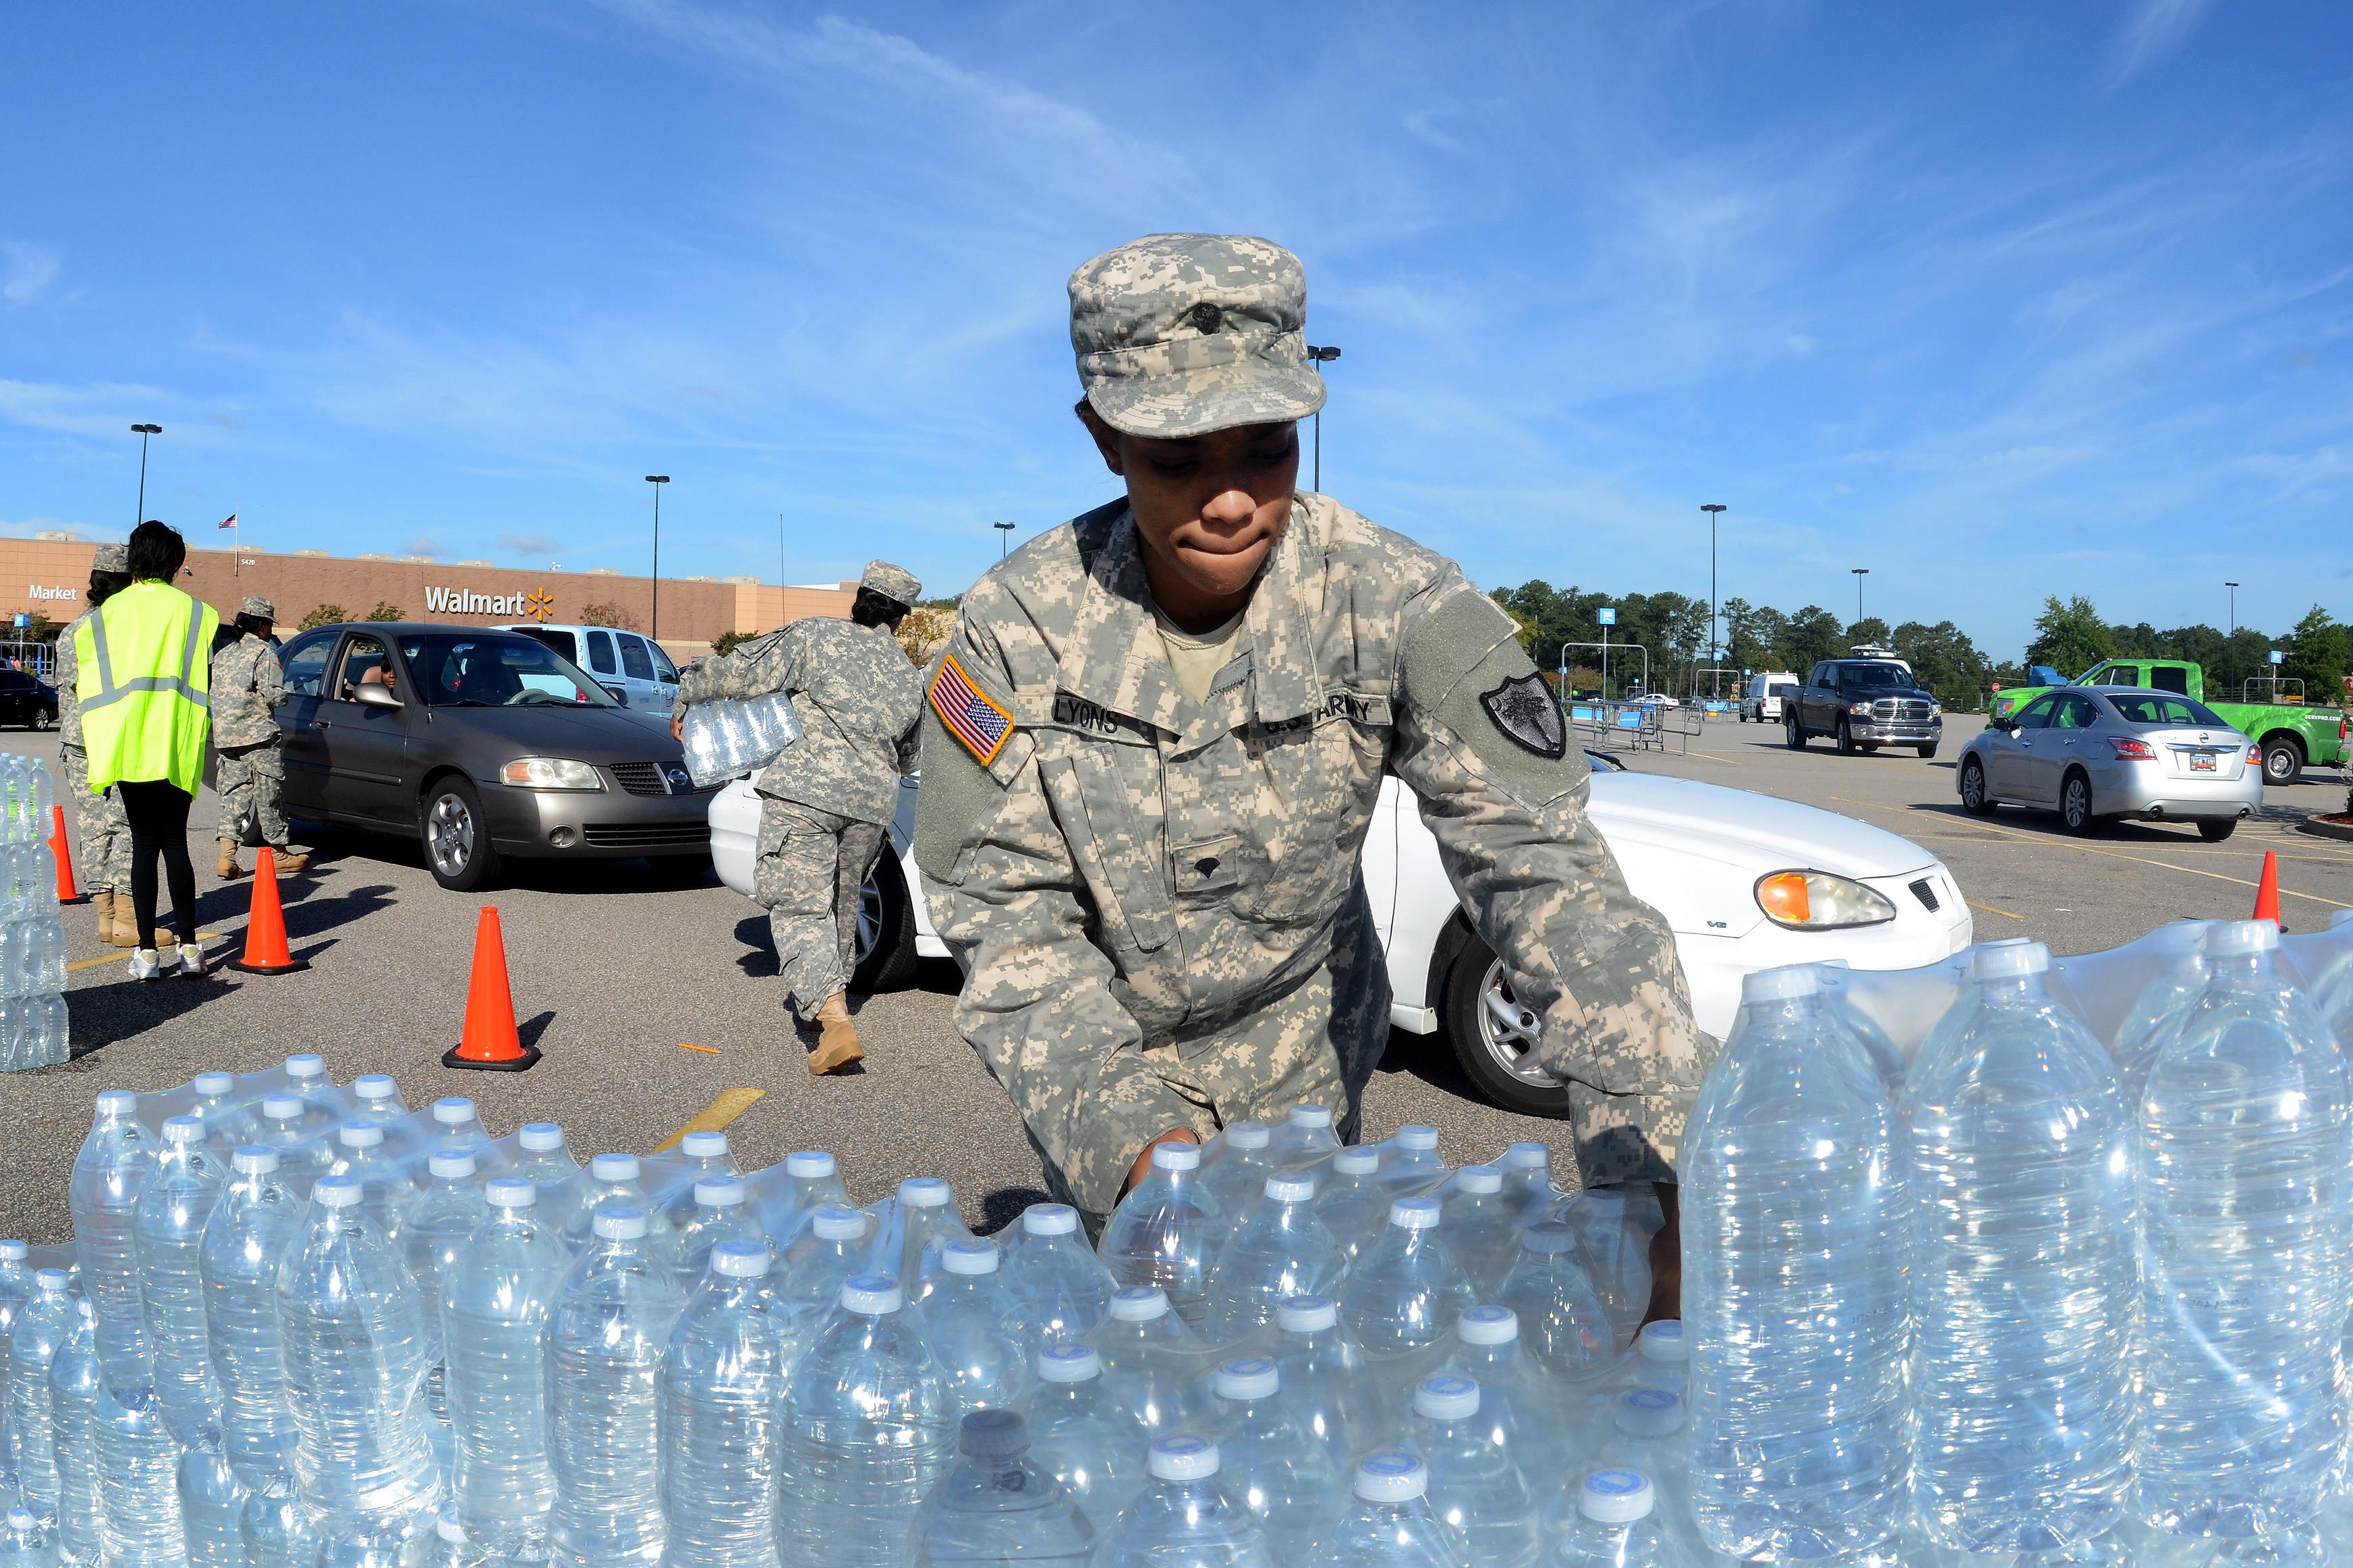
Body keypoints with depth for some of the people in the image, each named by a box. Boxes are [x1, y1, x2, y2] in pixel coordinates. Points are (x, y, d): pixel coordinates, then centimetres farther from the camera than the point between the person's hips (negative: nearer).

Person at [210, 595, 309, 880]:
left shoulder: (223, 653, 16)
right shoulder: (264, 652, -7)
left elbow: (215, 693, 14)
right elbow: (274, 694, -14)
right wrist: (284, 691, 6)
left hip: (224, 736, 7)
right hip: (258, 737, -7)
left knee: (233, 795, 7)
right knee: (269, 796, 3)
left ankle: (227, 857, -3)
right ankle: (279, 854, 13)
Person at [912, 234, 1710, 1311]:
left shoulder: (1395, 605, -24)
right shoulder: (1016, 629, -22)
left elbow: (1537, 859, -32)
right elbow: (1008, 920, -21)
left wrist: (1645, 1162, -46)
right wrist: (1128, 1135, -39)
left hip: (1304, 1062, 0)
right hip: (1102, 1071, 0)